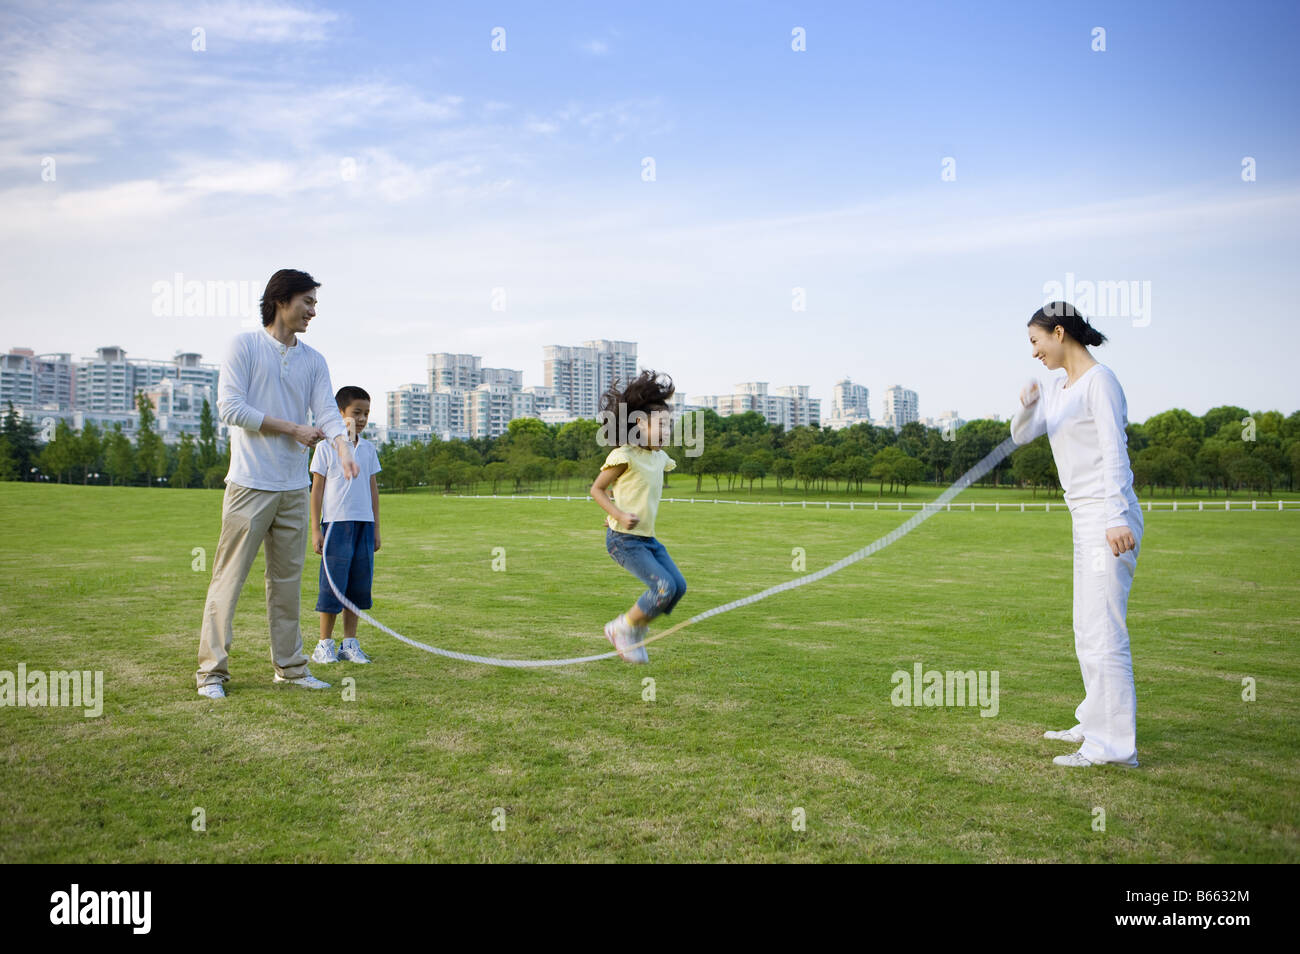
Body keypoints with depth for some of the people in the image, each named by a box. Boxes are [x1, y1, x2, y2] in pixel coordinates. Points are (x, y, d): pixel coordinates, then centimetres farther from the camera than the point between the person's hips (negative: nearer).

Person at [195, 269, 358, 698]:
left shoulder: (314, 361, 12)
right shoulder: (244, 346, -2)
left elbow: (326, 412, 0)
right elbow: (230, 406, -10)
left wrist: (343, 446, -21)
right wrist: (293, 428, -11)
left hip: (294, 489, 5)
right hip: (250, 485, -5)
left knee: (288, 581, 11)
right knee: (229, 578, -2)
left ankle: (290, 666, 19)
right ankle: (212, 669, 6)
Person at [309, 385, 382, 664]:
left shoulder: (368, 448, 12)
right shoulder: (326, 447, -1)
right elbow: (317, 488, 0)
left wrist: (375, 528, 13)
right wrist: (315, 529, -4)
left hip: (364, 524, 4)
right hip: (336, 523, -4)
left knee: (358, 585, 5)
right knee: (332, 585, -2)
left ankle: (350, 644, 15)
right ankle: (325, 644, 10)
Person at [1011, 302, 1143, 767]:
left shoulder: (1099, 380, -10)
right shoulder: (1058, 387, 16)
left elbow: (1114, 450, -18)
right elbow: (1022, 434, 14)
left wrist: (1117, 519, -26)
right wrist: (1026, 405, -9)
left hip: (1108, 520, -10)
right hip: (1085, 520, 10)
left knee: (1103, 633, -9)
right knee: (1088, 632, 18)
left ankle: (1115, 746, -5)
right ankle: (1095, 724, 31)